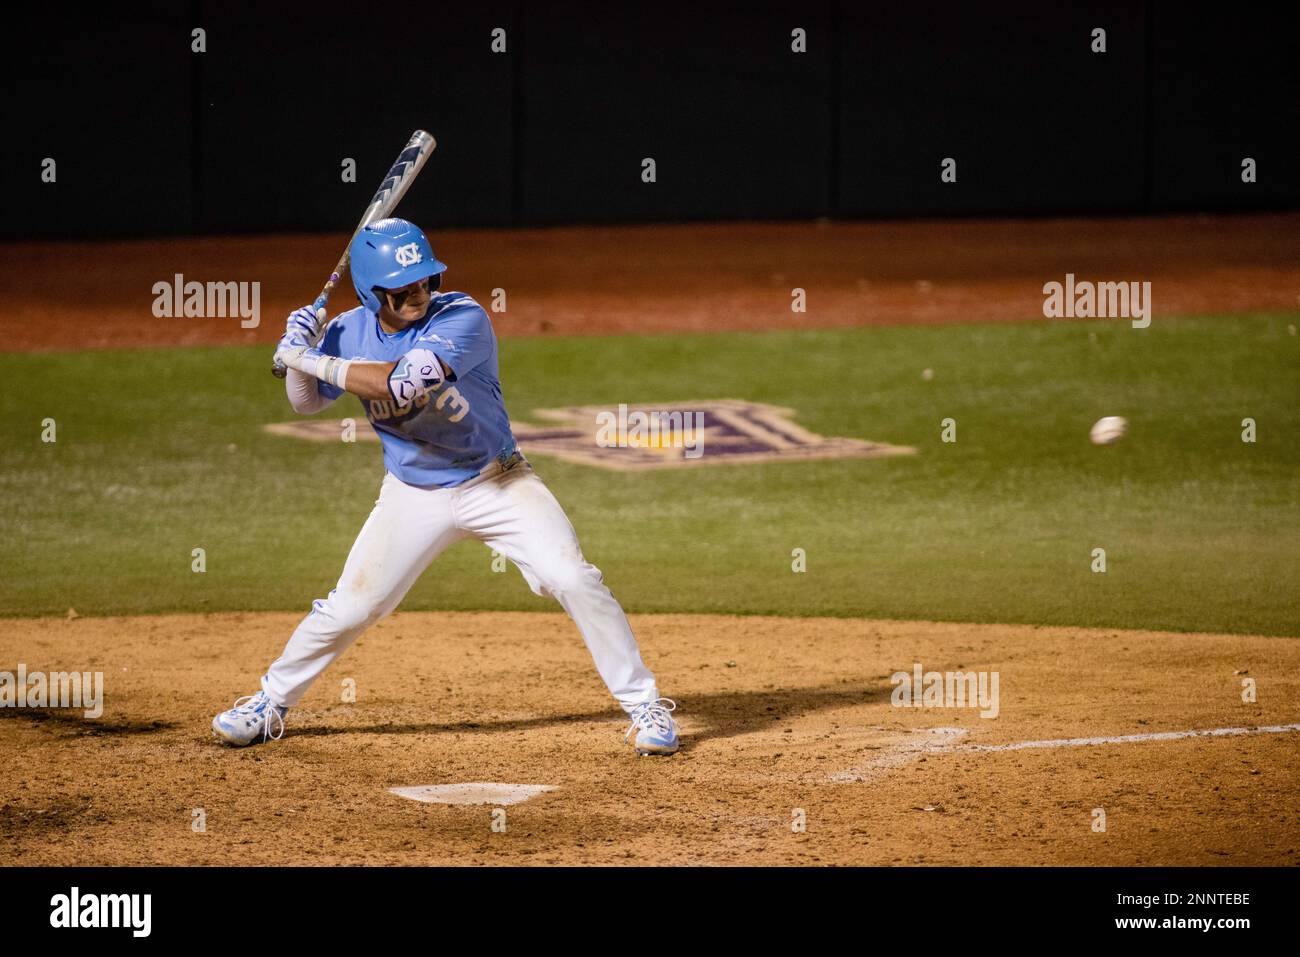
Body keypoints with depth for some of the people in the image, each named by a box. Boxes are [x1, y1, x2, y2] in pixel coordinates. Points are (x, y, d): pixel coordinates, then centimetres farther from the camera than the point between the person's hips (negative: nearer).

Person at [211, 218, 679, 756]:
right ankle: (270, 702, 22)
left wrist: (311, 360, -29)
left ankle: (644, 705, -4)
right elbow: (306, 403, 7)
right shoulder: (351, 332, -8)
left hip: (497, 483, -3)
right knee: (351, 606, 0)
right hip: (413, 495, 3)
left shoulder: (462, 319, -24)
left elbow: (401, 384, -37)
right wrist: (299, 353, -14)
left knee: (574, 581, -17)